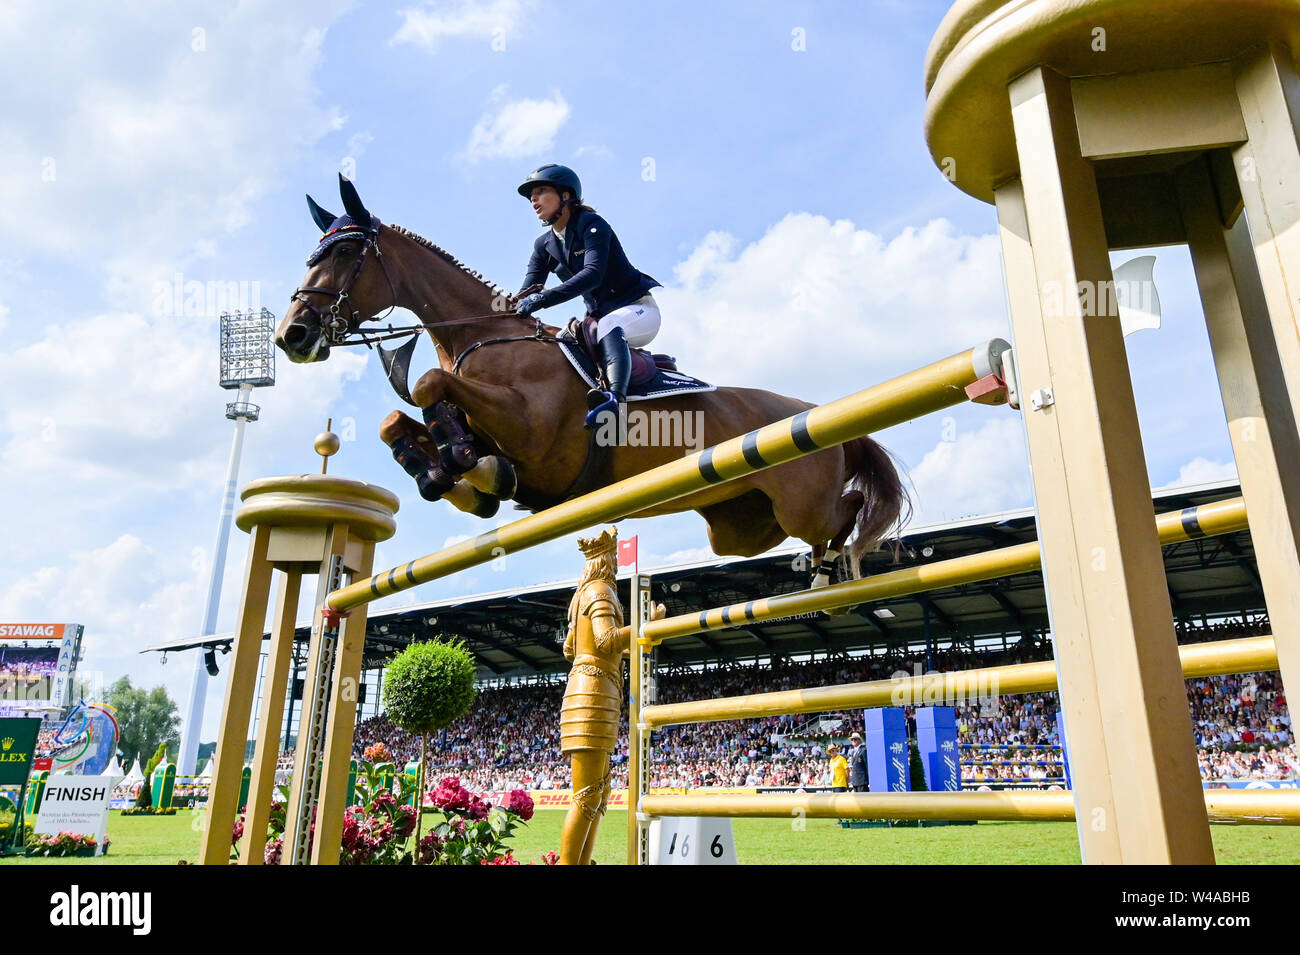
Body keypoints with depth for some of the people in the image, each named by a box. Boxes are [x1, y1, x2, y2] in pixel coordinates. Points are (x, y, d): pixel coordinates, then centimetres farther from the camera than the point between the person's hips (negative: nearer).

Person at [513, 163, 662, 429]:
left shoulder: (592, 225, -13)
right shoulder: (544, 245, 8)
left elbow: (592, 274, -30)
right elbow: (525, 294, -1)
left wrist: (543, 298, -39)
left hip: (638, 309, -8)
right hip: (600, 316, 8)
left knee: (609, 325, -39)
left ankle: (615, 399, -59)